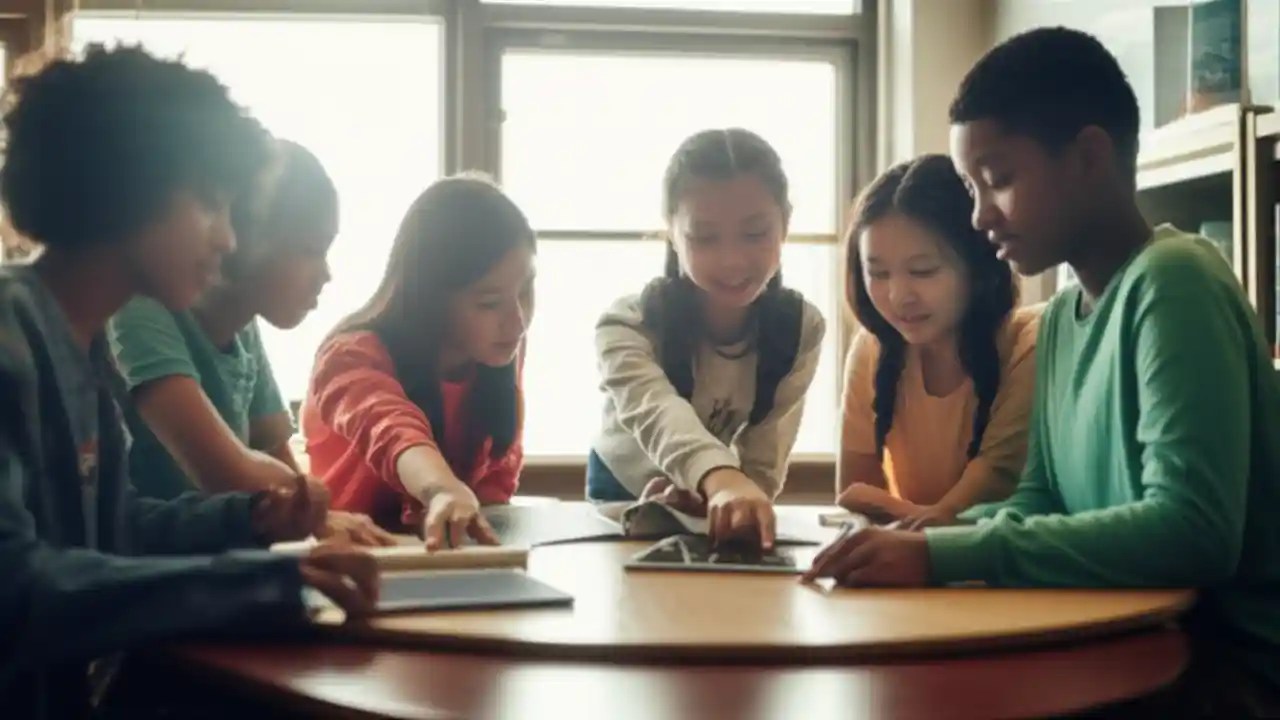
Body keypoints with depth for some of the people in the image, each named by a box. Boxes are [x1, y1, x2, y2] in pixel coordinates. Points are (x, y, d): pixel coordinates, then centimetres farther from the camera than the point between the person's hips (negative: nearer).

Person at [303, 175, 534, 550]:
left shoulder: (499, 354, -4)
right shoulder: (354, 354, -19)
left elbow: (498, 472, 3)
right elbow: (392, 432, -40)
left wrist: (471, 515, -18)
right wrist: (443, 489, -59)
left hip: (445, 554, 4)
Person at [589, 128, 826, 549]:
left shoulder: (800, 328, -16)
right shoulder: (629, 324, -23)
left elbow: (762, 470, -18)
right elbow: (656, 411, -45)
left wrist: (717, 497, -40)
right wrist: (721, 478, -65)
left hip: (709, 506, 1)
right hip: (622, 500, -1)